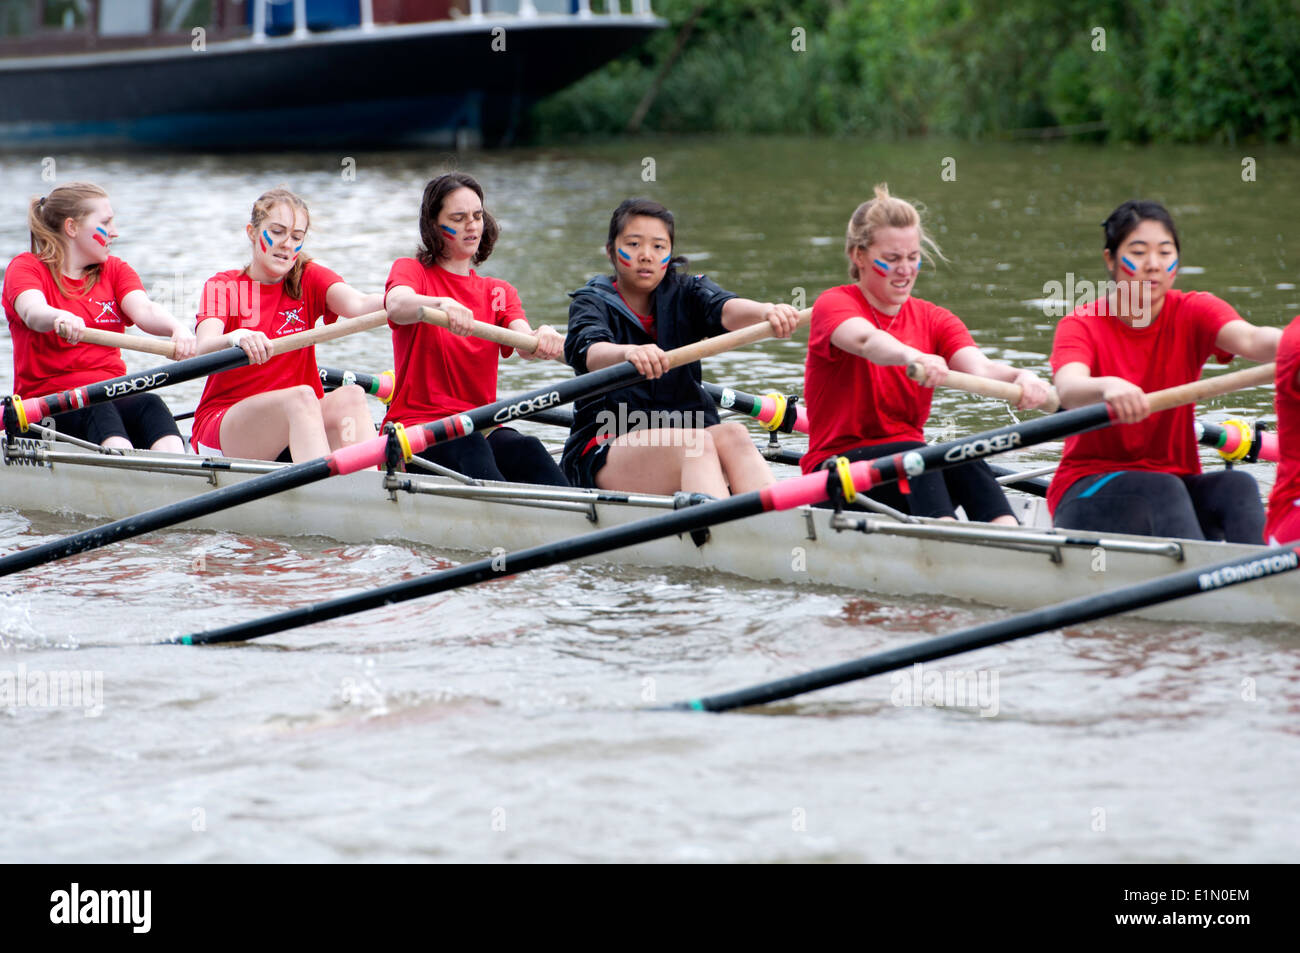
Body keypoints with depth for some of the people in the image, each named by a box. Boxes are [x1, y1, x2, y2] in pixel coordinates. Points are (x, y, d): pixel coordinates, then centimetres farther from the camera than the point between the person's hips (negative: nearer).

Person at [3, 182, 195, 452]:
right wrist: (60, 318, -45)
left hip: (113, 401, 3)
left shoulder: (115, 270, 18)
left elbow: (144, 311, -4)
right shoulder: (26, 267, 4)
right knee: (96, 409, -35)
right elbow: (33, 312, -20)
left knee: (150, 404, -29)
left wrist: (177, 328, -28)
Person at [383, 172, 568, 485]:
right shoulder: (411, 270, 9)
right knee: (469, 448, -37)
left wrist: (542, 340, -28)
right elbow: (396, 306, -18)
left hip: (482, 430, 3)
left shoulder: (499, 292, 21)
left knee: (526, 449, -31)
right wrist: (441, 304, -42)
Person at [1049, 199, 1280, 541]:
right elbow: (1069, 390, -29)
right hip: (1086, 494, -3)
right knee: (1162, 488, -32)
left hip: (1177, 481, 3)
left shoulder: (1192, 313, 1)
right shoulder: (1081, 326, -6)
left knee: (1238, 487, -26)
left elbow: (1248, 338, -22)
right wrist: (1107, 385, -54)